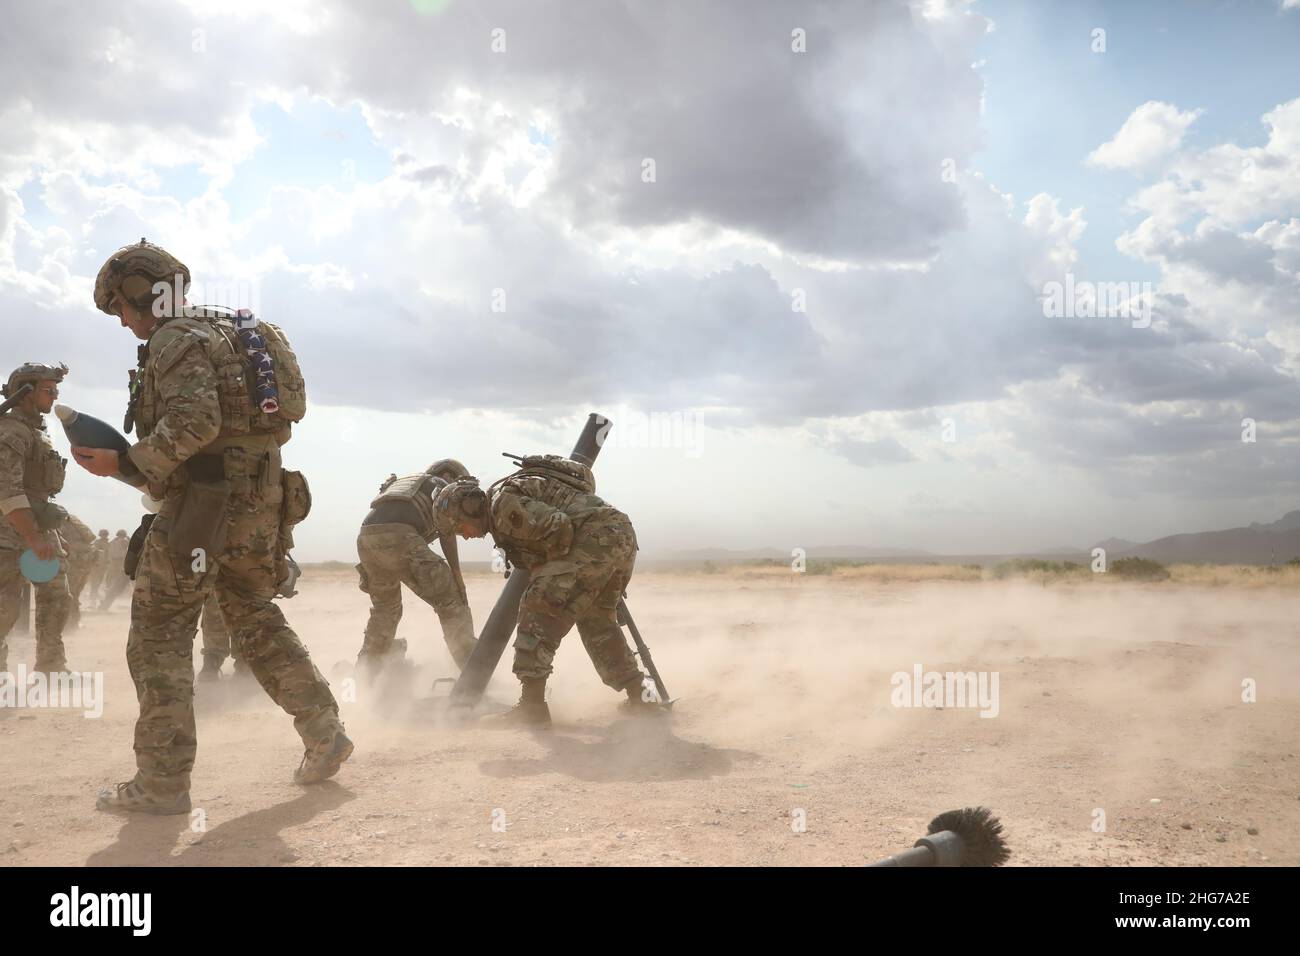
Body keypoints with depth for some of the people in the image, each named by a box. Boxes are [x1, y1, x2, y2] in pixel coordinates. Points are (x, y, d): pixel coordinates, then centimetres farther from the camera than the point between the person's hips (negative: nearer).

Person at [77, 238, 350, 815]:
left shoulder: (175, 339, -7)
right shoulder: (229, 334, 22)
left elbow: (194, 421, -23)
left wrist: (128, 465, -16)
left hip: (207, 503, -9)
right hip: (260, 501, 9)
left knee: (159, 635, -1)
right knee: (256, 621, 19)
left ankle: (162, 783, 2)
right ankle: (324, 735, 19)